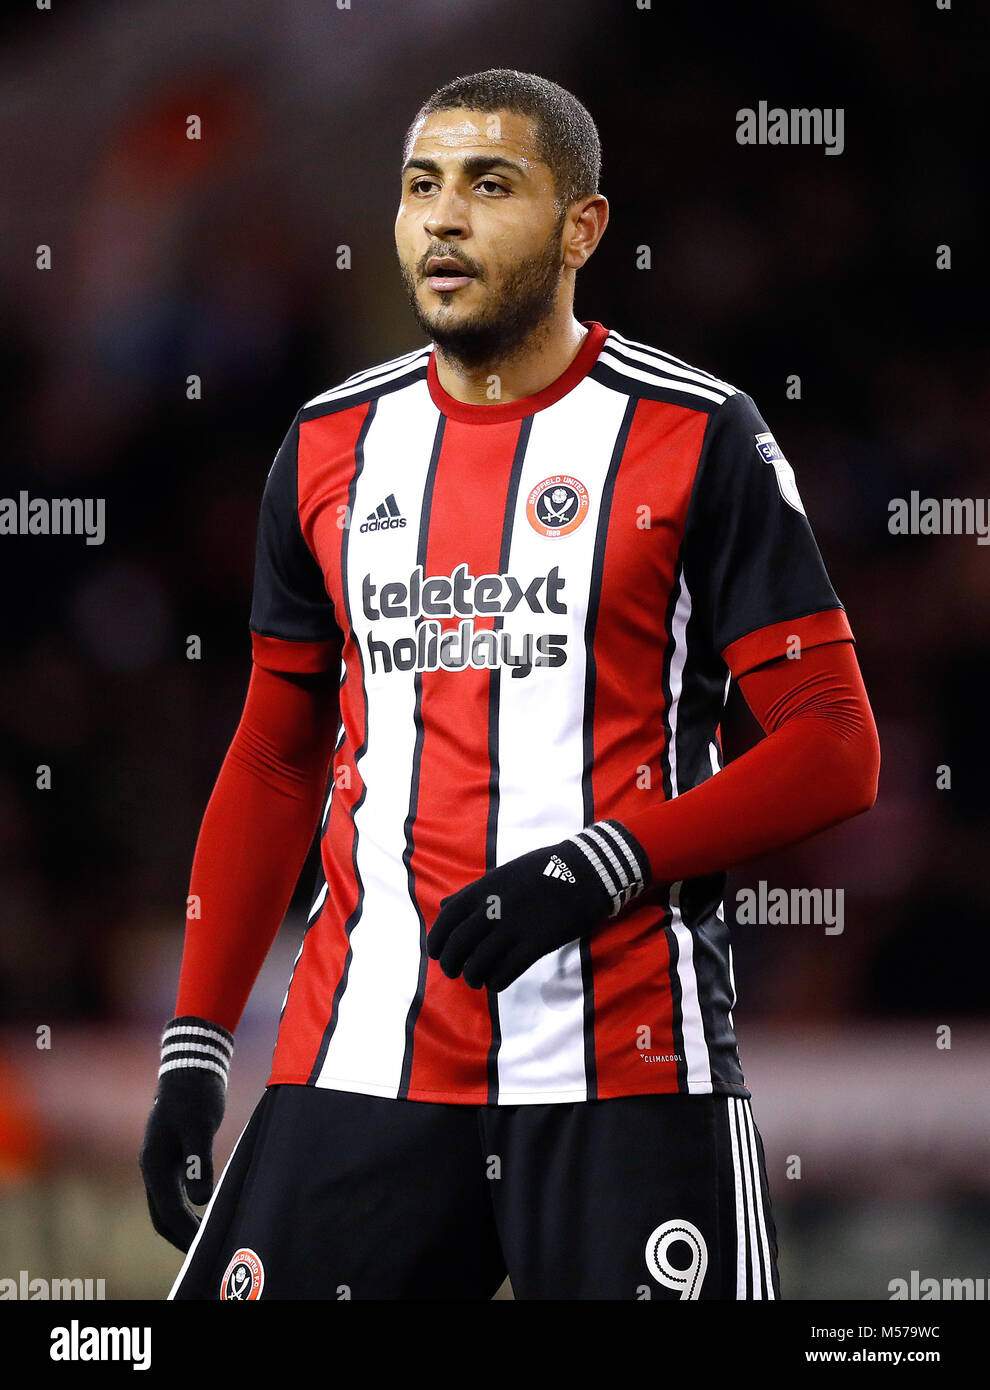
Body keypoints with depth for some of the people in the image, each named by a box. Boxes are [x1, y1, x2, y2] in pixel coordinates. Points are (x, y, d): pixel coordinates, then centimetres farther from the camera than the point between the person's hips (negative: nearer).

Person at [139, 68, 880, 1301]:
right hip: (363, 1060, 4)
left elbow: (836, 749, -5)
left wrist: (602, 866, -17)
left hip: (622, 1063, -4)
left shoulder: (693, 439, -1)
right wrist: (192, 1050, 12)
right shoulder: (330, 447, 13)